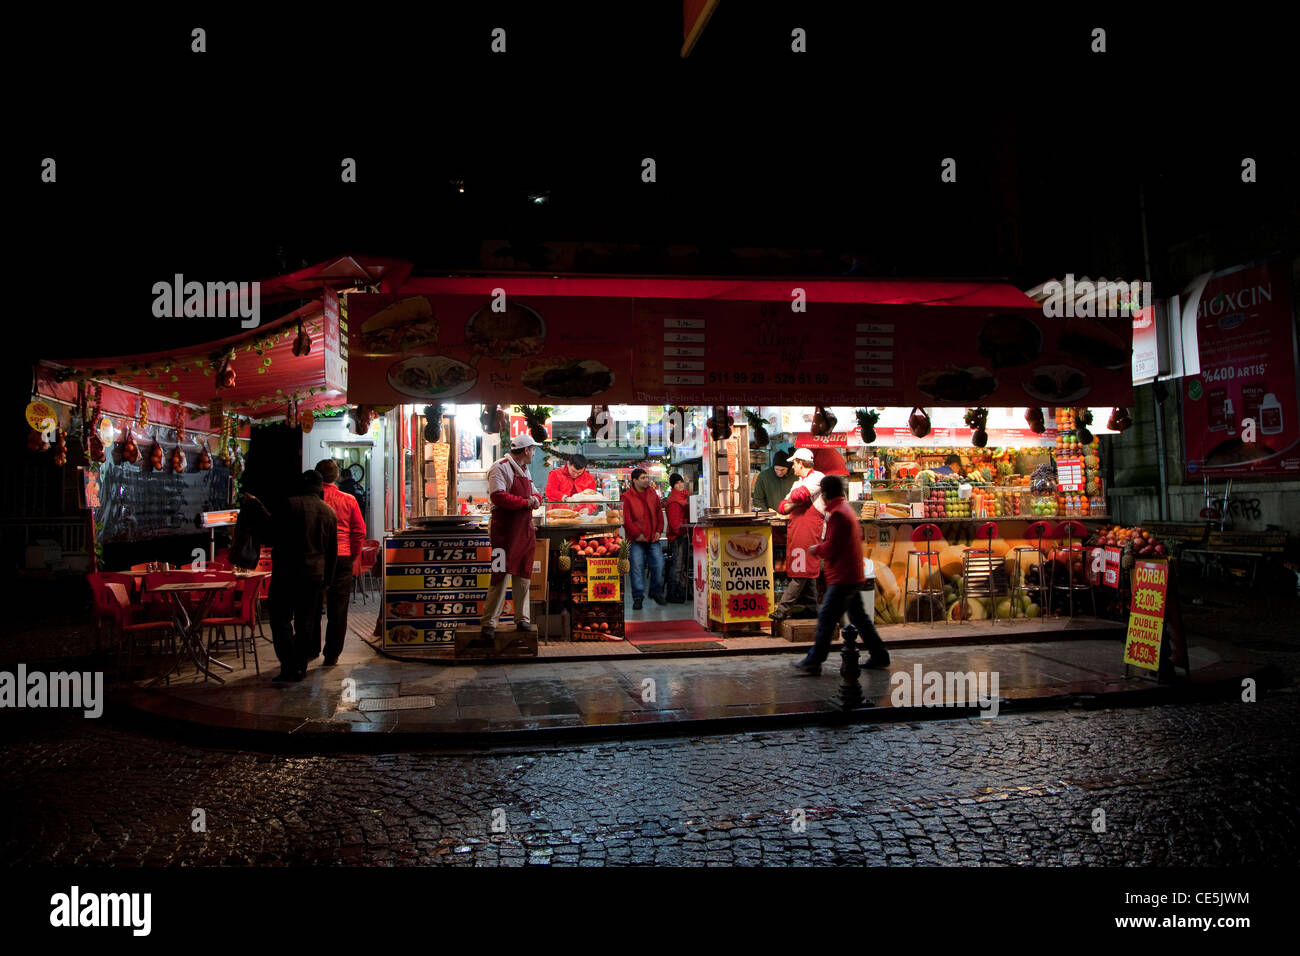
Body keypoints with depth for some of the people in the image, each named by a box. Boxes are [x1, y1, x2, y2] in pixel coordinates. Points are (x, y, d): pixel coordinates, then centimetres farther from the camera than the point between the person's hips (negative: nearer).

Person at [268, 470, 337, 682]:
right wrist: (326, 580, 19)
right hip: (315, 574, 5)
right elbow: (332, 551, 14)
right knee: (306, 622, 11)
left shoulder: (290, 505, -5)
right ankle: (301, 668, 13)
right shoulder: (329, 512, 11)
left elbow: (274, 535, -5)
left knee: (281, 619, 1)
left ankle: (289, 666, -8)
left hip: (288, 572, -4)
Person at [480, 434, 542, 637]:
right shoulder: (500, 468, -9)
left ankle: (522, 620, 18)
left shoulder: (524, 470, 19)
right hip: (505, 530, -8)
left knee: (523, 575, 10)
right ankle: (489, 623, -3)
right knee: (501, 575, -9)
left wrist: (536, 499, -2)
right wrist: (525, 502, -16)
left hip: (524, 529, 8)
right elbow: (498, 496, -22)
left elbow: (536, 494, 23)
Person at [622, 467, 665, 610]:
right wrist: (637, 534, -13)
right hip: (636, 539, -4)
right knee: (637, 567, -4)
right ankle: (638, 597, 5)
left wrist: (659, 530, 4)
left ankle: (656, 592, 23)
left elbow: (659, 513, 15)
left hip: (653, 538, 4)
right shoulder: (627, 497, -6)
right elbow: (626, 519, -10)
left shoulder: (653, 494, 10)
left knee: (658, 564, 3)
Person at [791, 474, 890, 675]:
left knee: (826, 617, -6)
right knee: (858, 616, 16)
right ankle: (879, 656, 21)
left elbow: (830, 549, -20)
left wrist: (816, 548, 1)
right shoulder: (847, 510, 15)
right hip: (853, 575, 10)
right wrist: (823, 547, 15)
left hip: (842, 578, -10)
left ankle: (814, 661, -4)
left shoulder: (836, 514, -17)